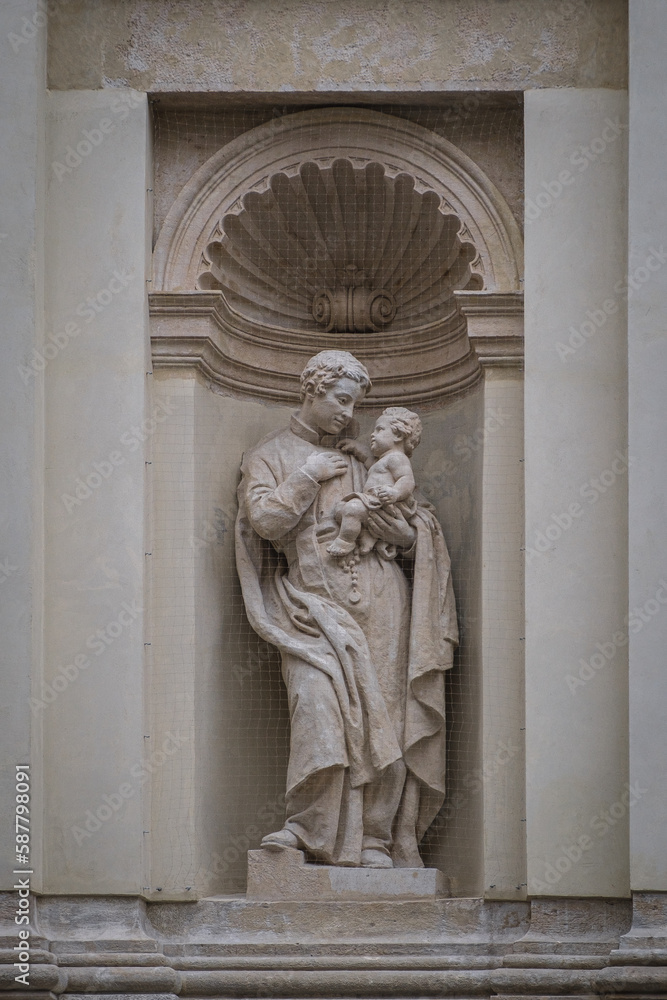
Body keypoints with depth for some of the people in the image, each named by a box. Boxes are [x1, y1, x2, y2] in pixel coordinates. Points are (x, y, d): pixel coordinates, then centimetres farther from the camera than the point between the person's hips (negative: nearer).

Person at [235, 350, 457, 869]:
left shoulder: (364, 458, 19)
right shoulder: (269, 456, 13)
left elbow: (421, 523, 20)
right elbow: (264, 520, -5)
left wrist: (407, 535, -1)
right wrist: (308, 476, -3)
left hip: (378, 598, 2)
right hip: (314, 602, -2)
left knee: (381, 711, -6)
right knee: (318, 700, -22)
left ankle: (375, 837, -5)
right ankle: (311, 826, -15)